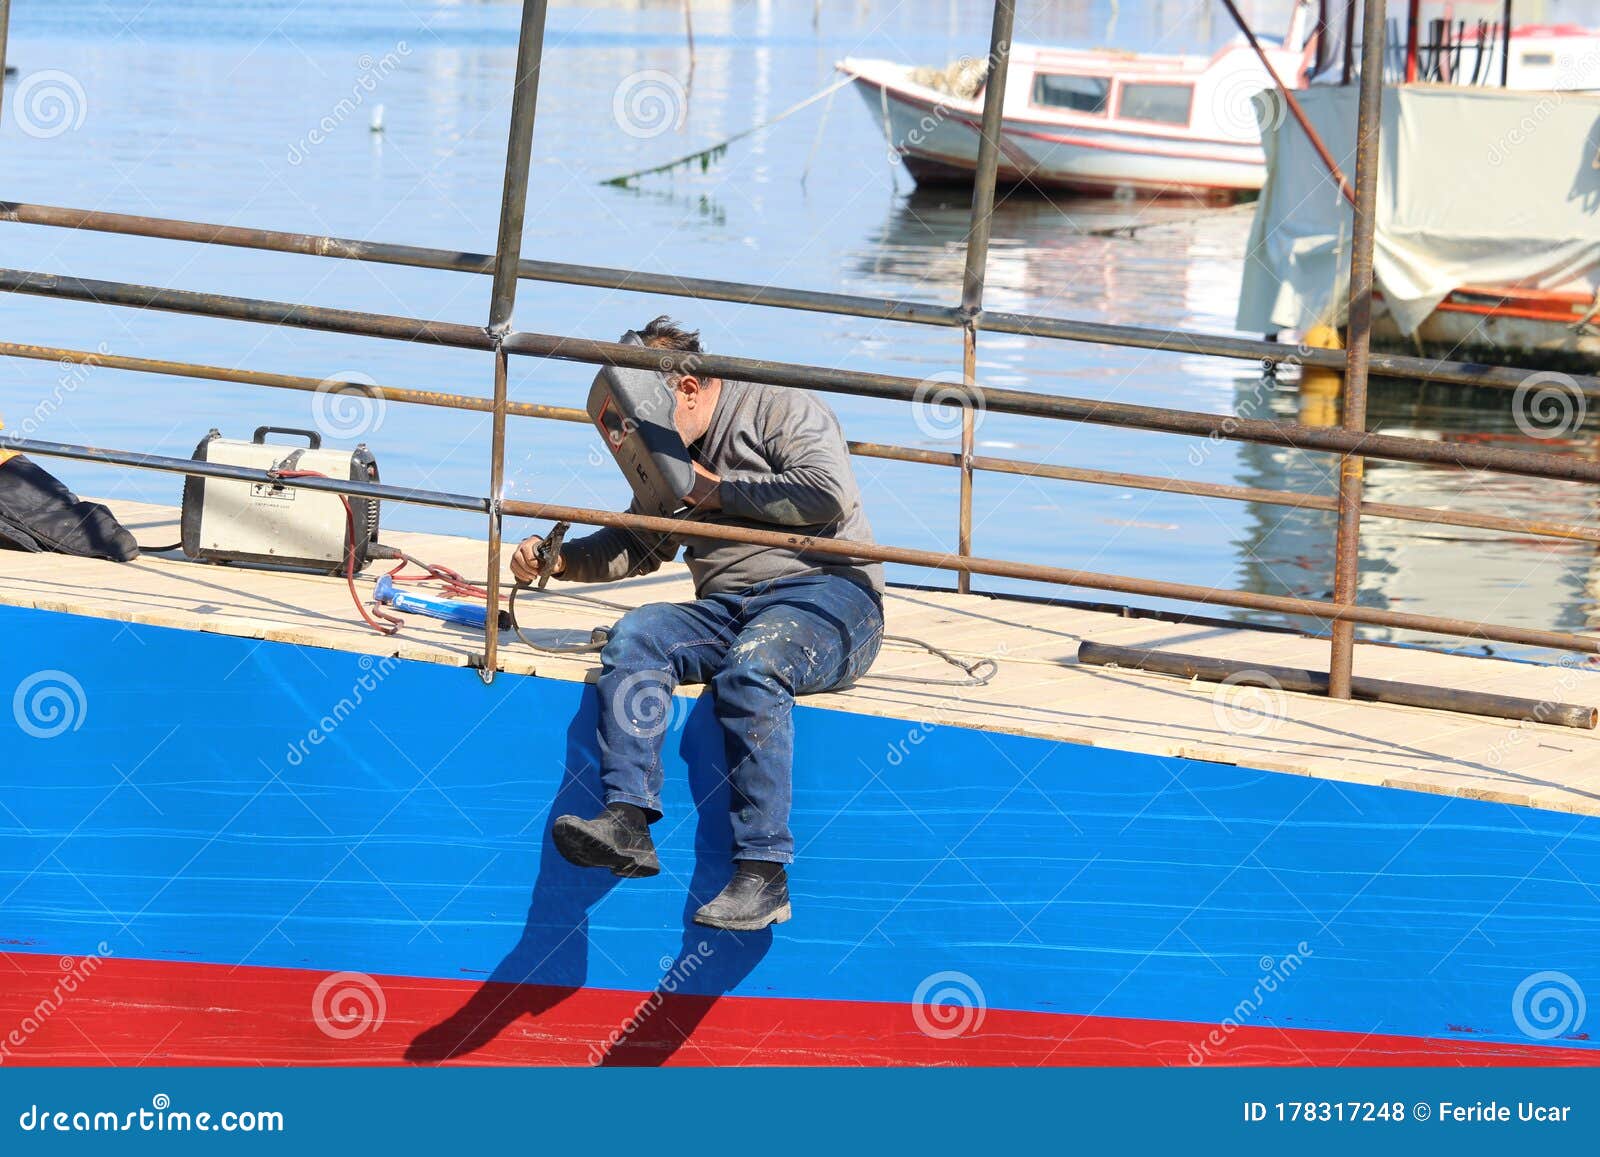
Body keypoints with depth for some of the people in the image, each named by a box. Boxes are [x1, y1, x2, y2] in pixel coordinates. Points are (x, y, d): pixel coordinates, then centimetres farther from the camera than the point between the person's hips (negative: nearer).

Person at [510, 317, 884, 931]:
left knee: (750, 670, -37)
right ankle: (627, 820, -36)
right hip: (725, 610, 7)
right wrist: (558, 560, 16)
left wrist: (719, 490, -4)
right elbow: (636, 545, 35)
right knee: (635, 636, -21)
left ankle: (762, 872, -38)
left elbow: (829, 493, -14)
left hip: (826, 591, -7)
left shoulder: (780, 409, 2)